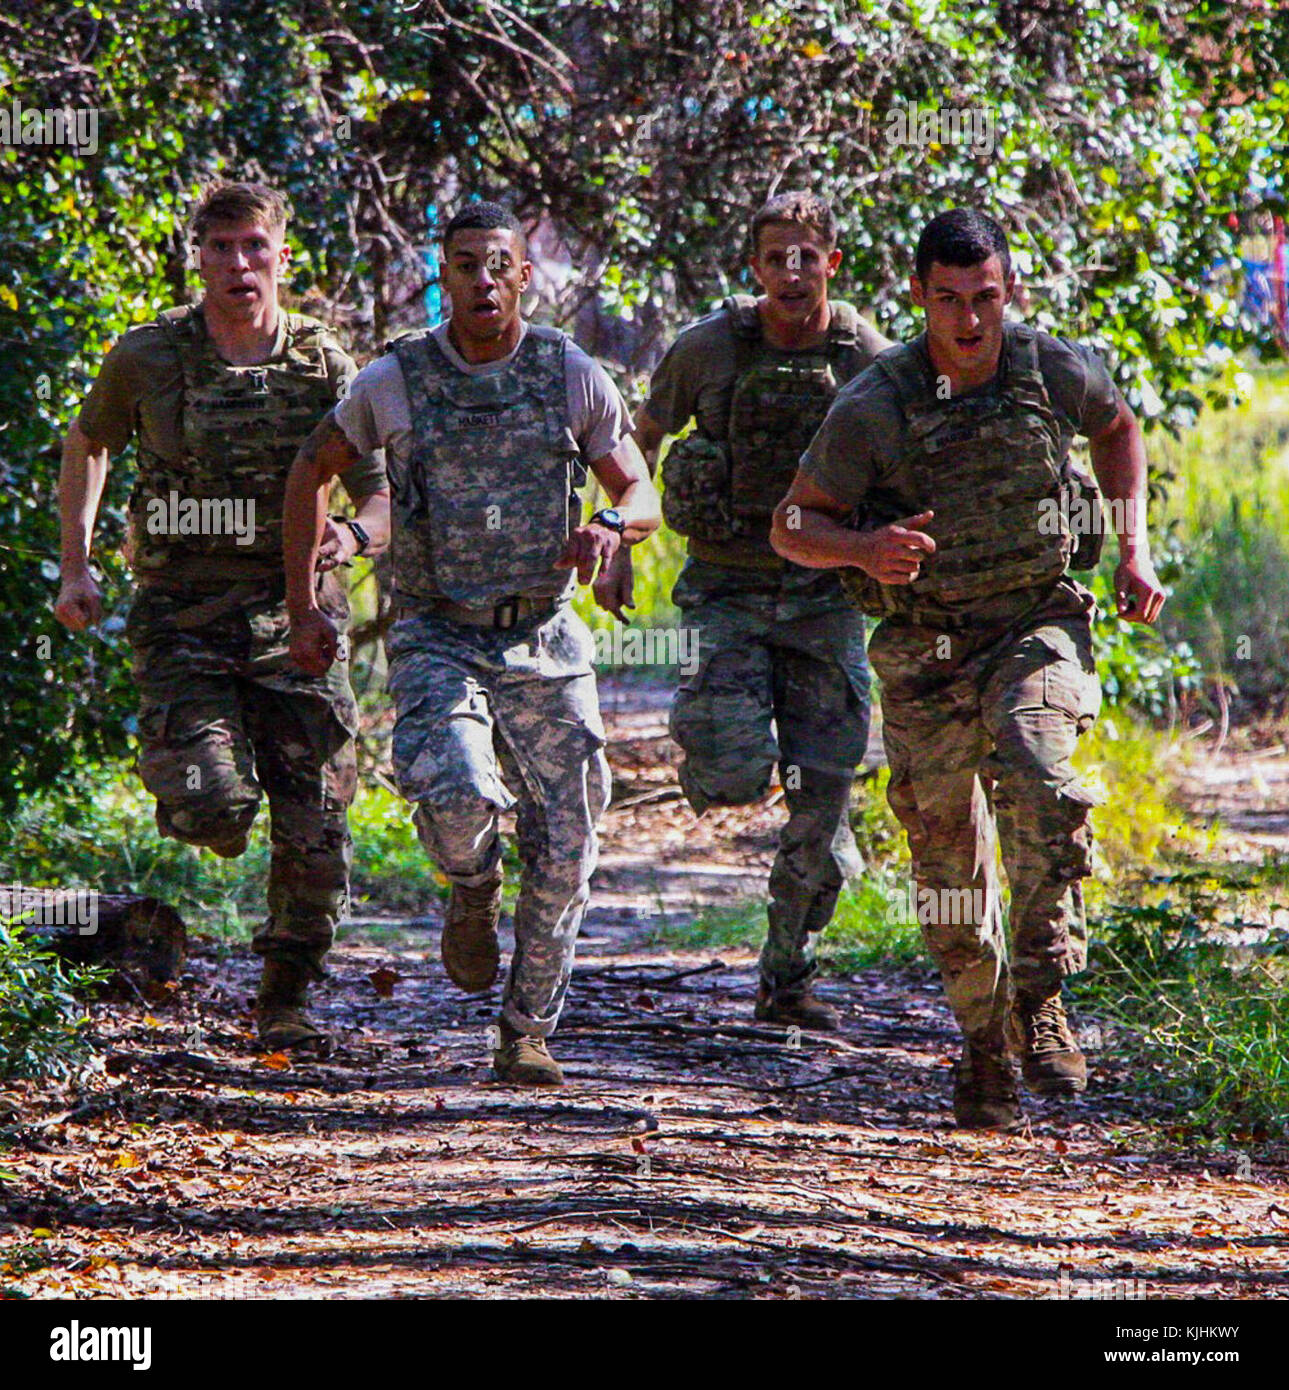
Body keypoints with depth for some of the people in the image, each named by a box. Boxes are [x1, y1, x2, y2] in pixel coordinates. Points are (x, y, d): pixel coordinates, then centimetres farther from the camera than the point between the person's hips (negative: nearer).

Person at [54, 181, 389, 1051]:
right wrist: (76, 567, 11)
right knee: (211, 807, -21)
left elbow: (383, 494, 4)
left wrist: (354, 537, -19)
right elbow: (88, 446, 18)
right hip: (184, 617, -1)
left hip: (292, 616, 1)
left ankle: (287, 999, 19)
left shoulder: (324, 364, 1)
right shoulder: (150, 358, -1)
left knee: (316, 834, -1)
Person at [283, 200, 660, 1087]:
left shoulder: (574, 378, -1)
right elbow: (313, 474, 12)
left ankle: (528, 1034, 18)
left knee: (564, 849, -1)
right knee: (459, 797, -27)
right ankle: (473, 891, 10)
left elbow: (644, 499, 4)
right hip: (439, 637, -2)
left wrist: (611, 528, -20)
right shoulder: (394, 381, -3)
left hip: (544, 640, 2)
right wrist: (304, 607, 7)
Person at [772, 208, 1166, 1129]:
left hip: (1037, 626, 0)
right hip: (927, 651, 0)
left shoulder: (1059, 373, -7)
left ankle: (1040, 1000, -21)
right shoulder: (872, 409, -14)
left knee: (1037, 779, -30)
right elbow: (793, 526, -7)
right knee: (950, 858, 7)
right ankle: (985, 1042, 28)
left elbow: (1119, 430, 17)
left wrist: (1134, 550, 8)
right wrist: (865, 550, -29)